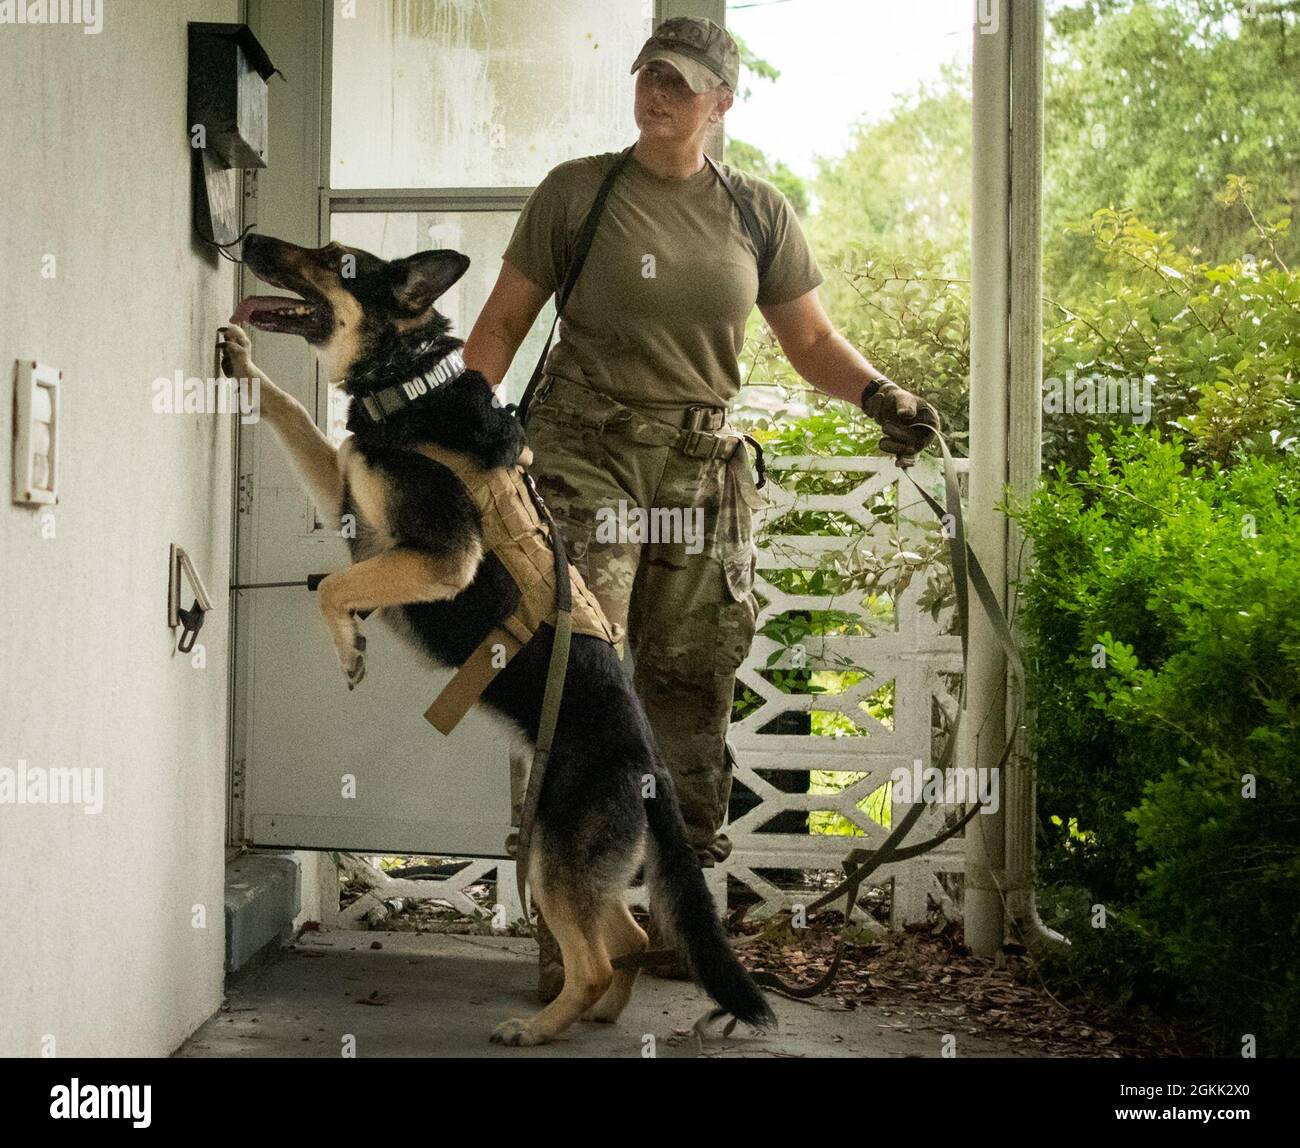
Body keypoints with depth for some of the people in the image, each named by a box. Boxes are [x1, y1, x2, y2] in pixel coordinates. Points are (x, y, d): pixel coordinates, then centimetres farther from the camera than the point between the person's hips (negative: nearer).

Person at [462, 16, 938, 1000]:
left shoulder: (759, 213, 9)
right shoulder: (577, 192, 2)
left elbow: (811, 340, 12)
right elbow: (505, 320, 4)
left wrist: (878, 392, -7)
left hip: (702, 467, 3)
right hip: (586, 456, -3)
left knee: (691, 696, 7)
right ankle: (567, 936, -6)